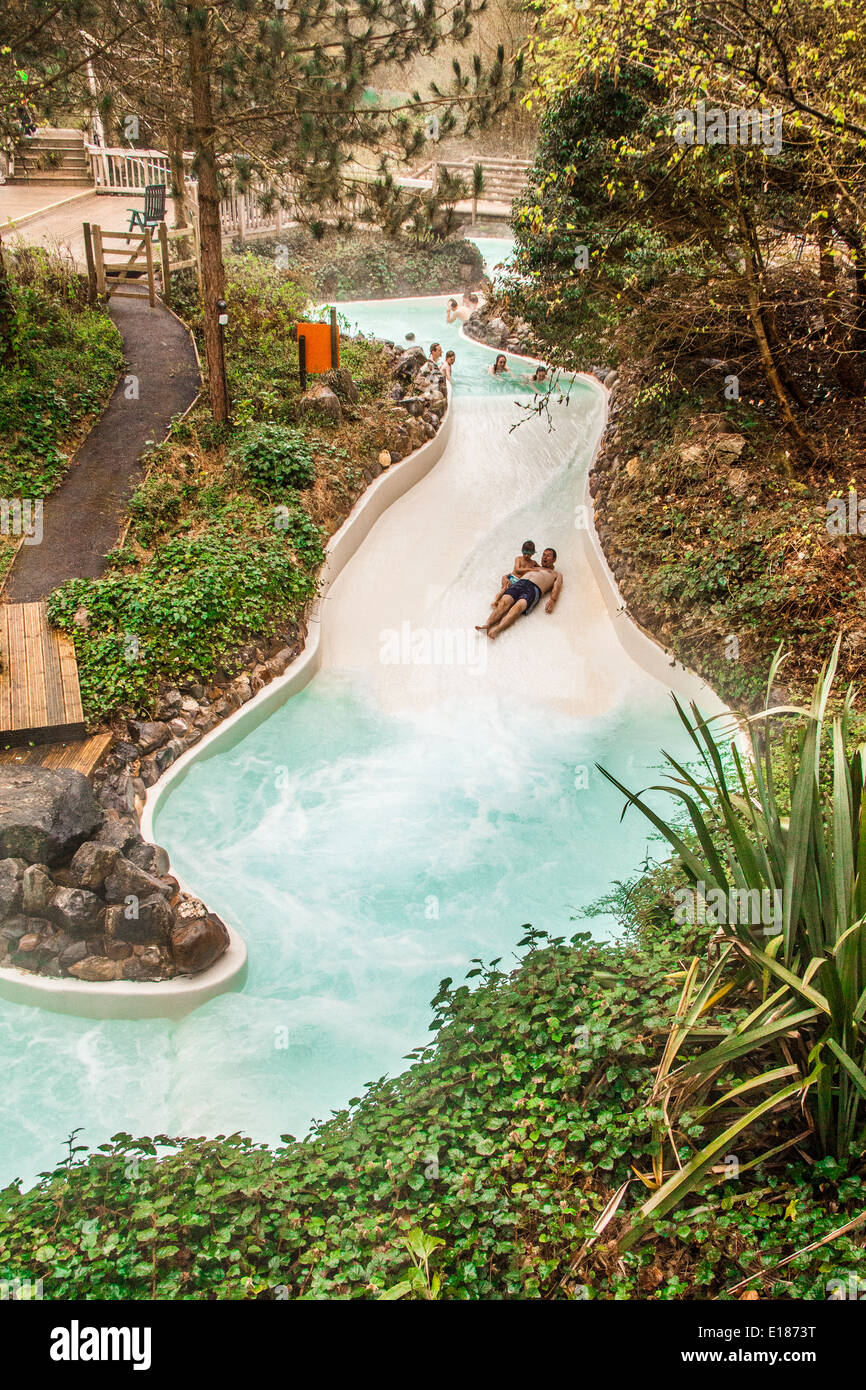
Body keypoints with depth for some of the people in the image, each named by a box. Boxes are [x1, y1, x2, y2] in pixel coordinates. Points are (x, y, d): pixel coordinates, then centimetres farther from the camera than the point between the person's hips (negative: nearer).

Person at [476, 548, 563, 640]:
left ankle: (496, 630, -57)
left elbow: (557, 587, 11)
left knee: (518, 606, -35)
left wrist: (552, 600, -10)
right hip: (519, 583, 4)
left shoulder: (556, 574, 30)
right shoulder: (533, 568, 42)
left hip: (534, 589, -4)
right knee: (504, 602, -29)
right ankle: (487, 624, -49)